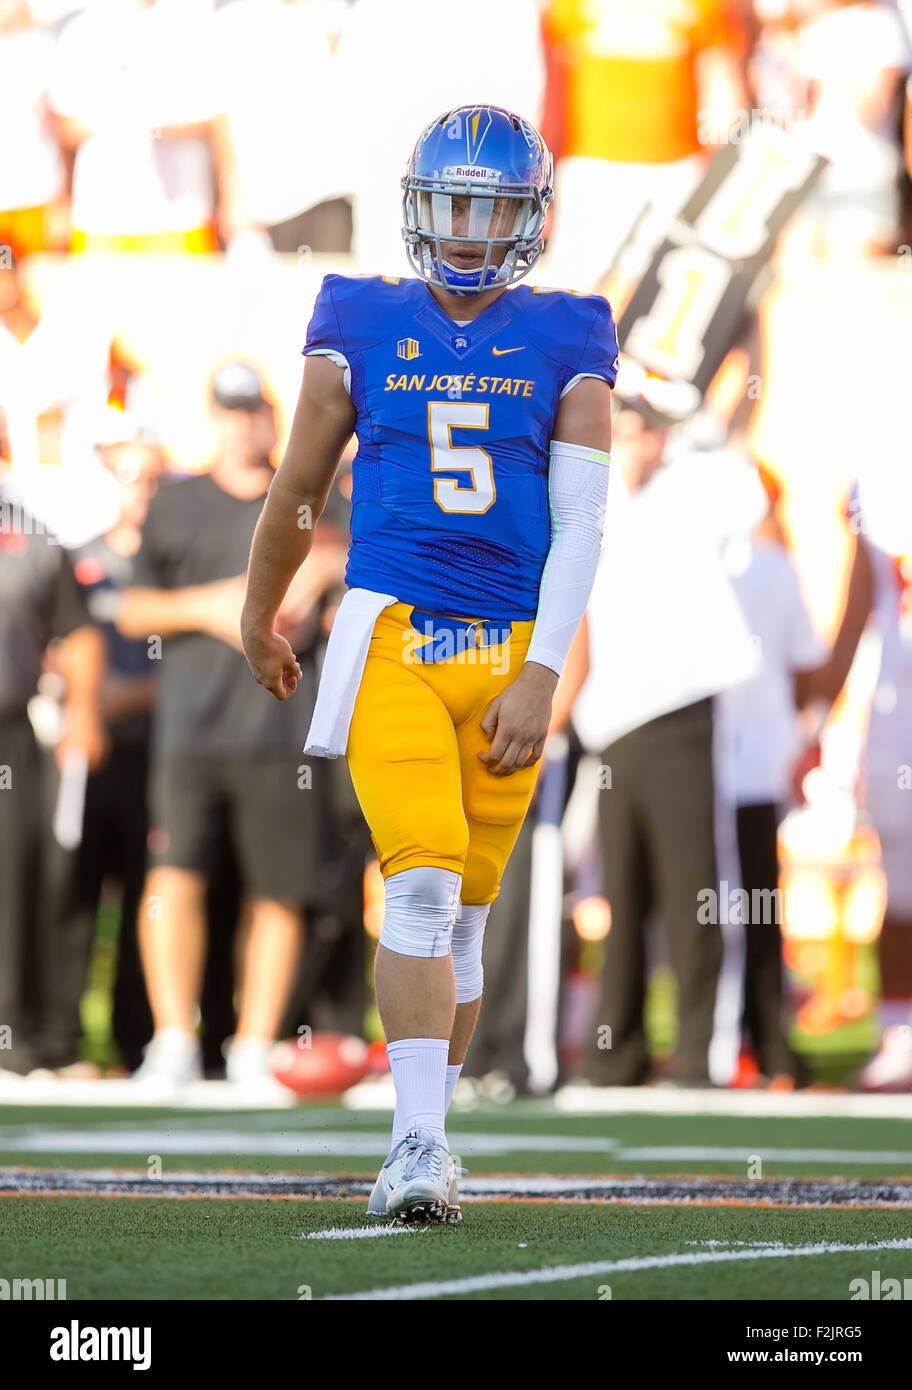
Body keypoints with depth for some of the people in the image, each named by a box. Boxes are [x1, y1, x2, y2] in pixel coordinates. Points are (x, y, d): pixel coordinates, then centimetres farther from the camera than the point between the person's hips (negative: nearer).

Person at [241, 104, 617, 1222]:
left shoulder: (564, 345, 6)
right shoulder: (362, 329, 6)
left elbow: (578, 524, -1)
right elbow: (297, 490, 18)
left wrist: (540, 677, -10)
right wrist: (258, 620, 27)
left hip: (508, 655, 1)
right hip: (390, 636, -1)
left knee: (463, 913, 6)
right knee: (421, 884, -17)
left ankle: (418, 1144, 19)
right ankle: (421, 1150, -19)